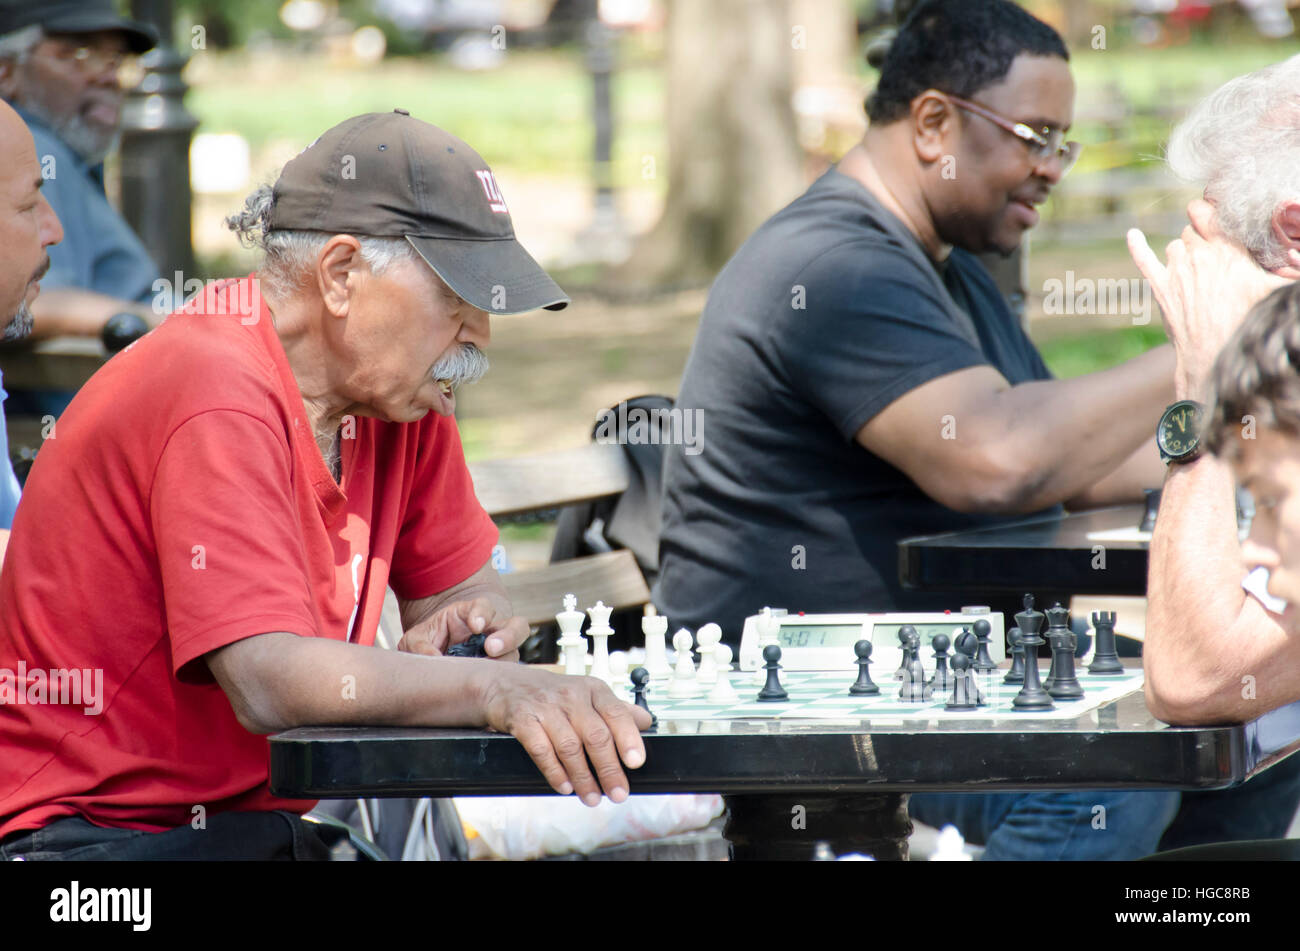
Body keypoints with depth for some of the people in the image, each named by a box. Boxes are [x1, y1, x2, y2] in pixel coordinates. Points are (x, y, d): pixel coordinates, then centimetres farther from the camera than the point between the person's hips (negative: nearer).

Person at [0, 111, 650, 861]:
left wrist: (469, 625, -8)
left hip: (273, 822, 9)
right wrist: (494, 689, -37)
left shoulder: (401, 393, 7)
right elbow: (268, 683, -28)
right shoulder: (219, 398, -19)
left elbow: (466, 588, 16)